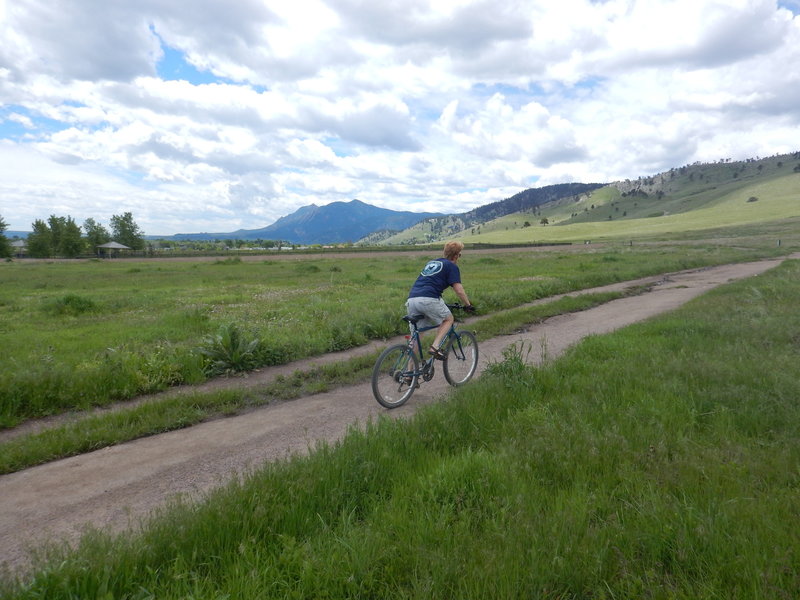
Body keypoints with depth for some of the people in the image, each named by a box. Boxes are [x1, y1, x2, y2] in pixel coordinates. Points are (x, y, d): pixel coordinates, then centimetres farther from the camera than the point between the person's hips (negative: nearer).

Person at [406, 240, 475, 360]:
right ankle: (435, 347, 1)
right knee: (448, 319, 18)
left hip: (411, 299, 6)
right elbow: (459, 290, 1)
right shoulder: (452, 266, 9)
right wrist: (468, 305, 14)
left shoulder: (431, 263, 30)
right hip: (428, 299, -6)